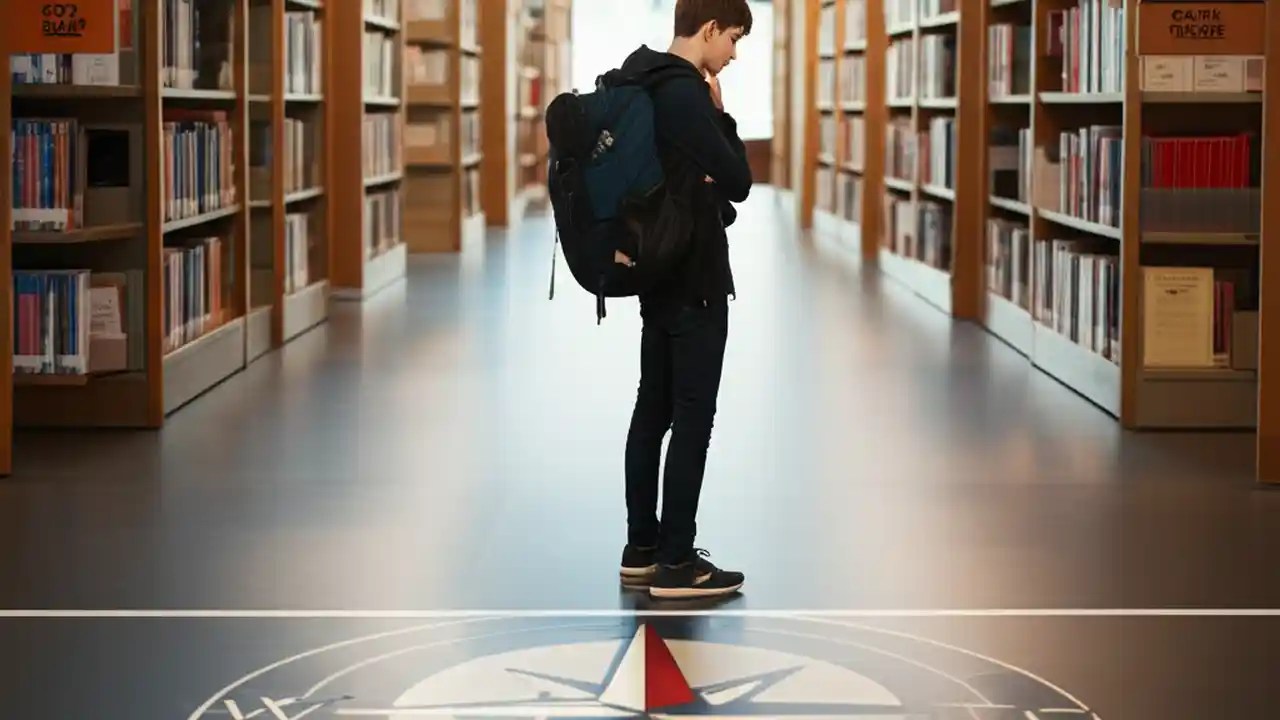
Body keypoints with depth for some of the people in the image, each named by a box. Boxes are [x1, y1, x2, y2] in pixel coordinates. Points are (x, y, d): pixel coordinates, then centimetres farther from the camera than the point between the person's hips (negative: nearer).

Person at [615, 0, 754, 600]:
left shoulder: (649, 85, 11)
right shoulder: (686, 95, -19)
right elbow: (738, 182, -17)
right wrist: (722, 115, -6)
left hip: (660, 273, 10)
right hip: (694, 279, -10)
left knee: (653, 411, 12)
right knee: (692, 419, -5)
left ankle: (642, 551, 18)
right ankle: (676, 565, -2)